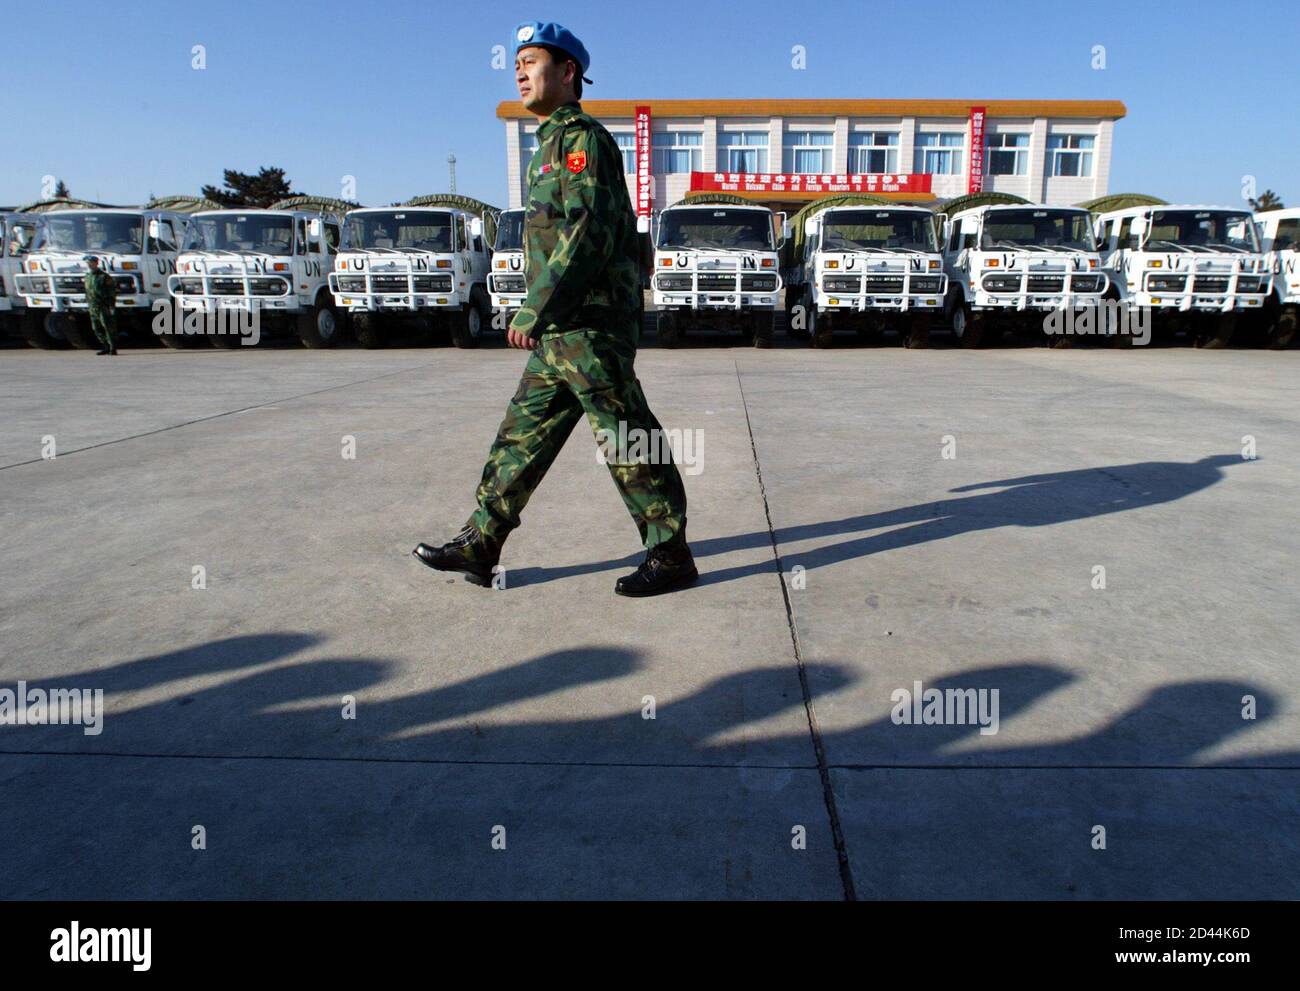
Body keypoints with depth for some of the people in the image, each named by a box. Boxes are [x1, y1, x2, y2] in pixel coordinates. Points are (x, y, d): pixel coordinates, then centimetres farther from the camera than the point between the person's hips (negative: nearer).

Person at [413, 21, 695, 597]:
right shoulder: (555, 144, 24)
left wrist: (533, 311, -21)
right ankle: (479, 546, 16)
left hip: (587, 327, -10)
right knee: (524, 432, 9)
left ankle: (670, 557, 5)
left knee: (627, 440, -5)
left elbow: (589, 230, -19)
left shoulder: (580, 138, -6)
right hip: (564, 331, 10)